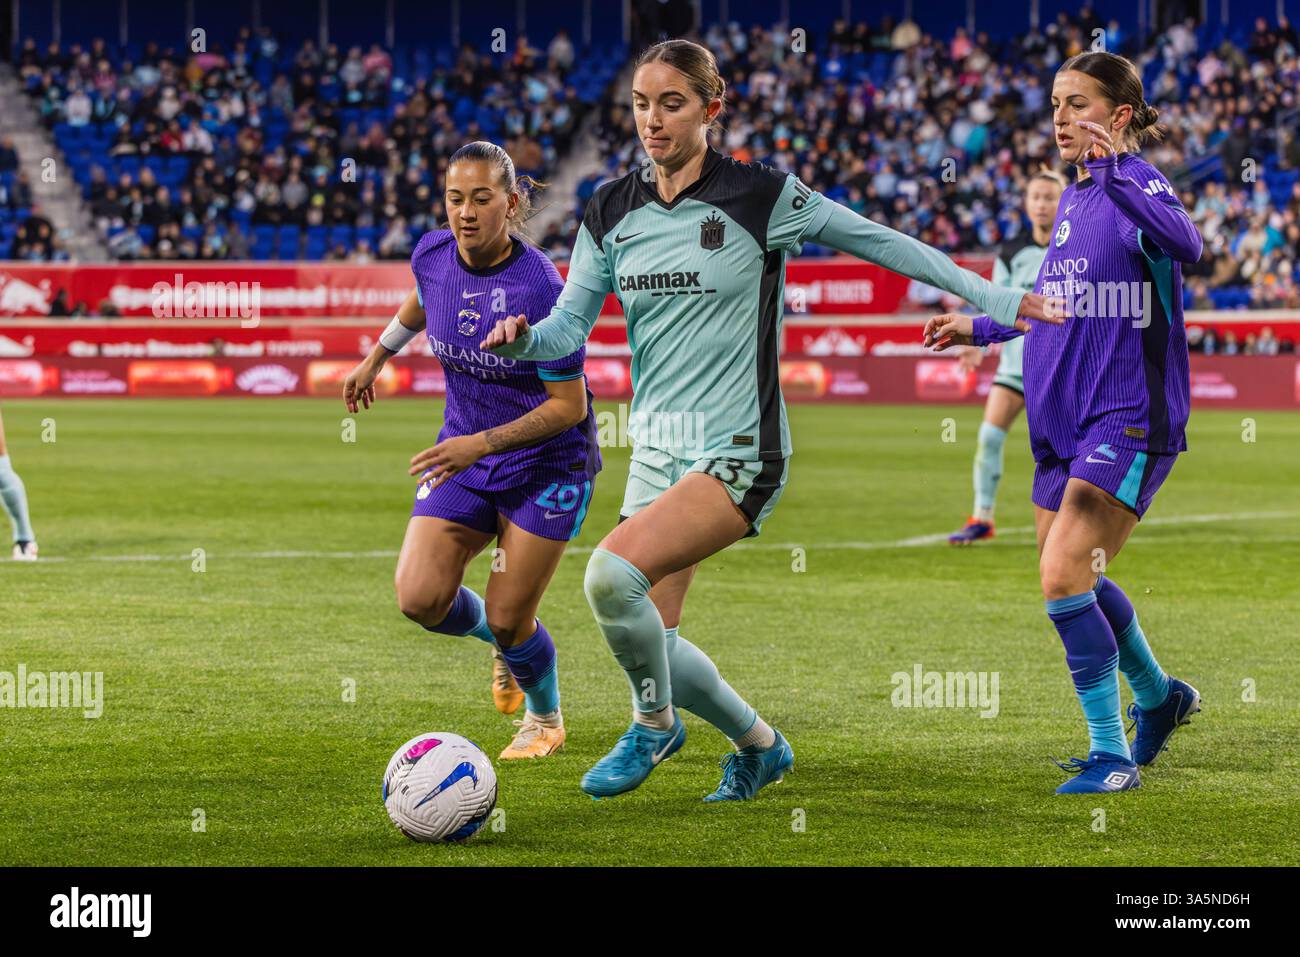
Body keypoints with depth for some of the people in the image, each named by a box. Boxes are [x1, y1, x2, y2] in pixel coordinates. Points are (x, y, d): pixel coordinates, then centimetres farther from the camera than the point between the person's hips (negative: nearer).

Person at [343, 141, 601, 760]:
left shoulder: (541, 288, -26)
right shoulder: (432, 255, -9)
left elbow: (568, 406, -20)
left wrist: (481, 443, -28)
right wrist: (376, 359, 29)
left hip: (548, 461, -5)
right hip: (465, 452, 5)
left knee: (507, 620, -4)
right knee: (420, 600, -10)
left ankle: (546, 719, 29)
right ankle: (506, 640, 24)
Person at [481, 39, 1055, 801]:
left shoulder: (759, 195, -9)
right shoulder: (613, 211, 5)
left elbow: (880, 242, 0)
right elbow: (570, 326, 6)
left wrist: (990, 298, 4)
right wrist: (524, 338, -18)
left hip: (737, 454, -6)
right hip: (657, 449, 6)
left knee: (613, 573, -27)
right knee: (648, 640, 7)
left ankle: (654, 724, 1)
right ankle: (760, 744, 35)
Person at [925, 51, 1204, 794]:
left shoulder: (1139, 185, -13)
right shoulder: (1073, 200, 14)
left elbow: (1184, 245, -37)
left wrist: (1114, 173, -46)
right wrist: (984, 327, 35)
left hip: (1129, 419, -9)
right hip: (1066, 424, 9)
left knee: (1064, 573, -17)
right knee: (1071, 580, 16)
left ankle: (1113, 755, -7)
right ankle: (1159, 696, 40)